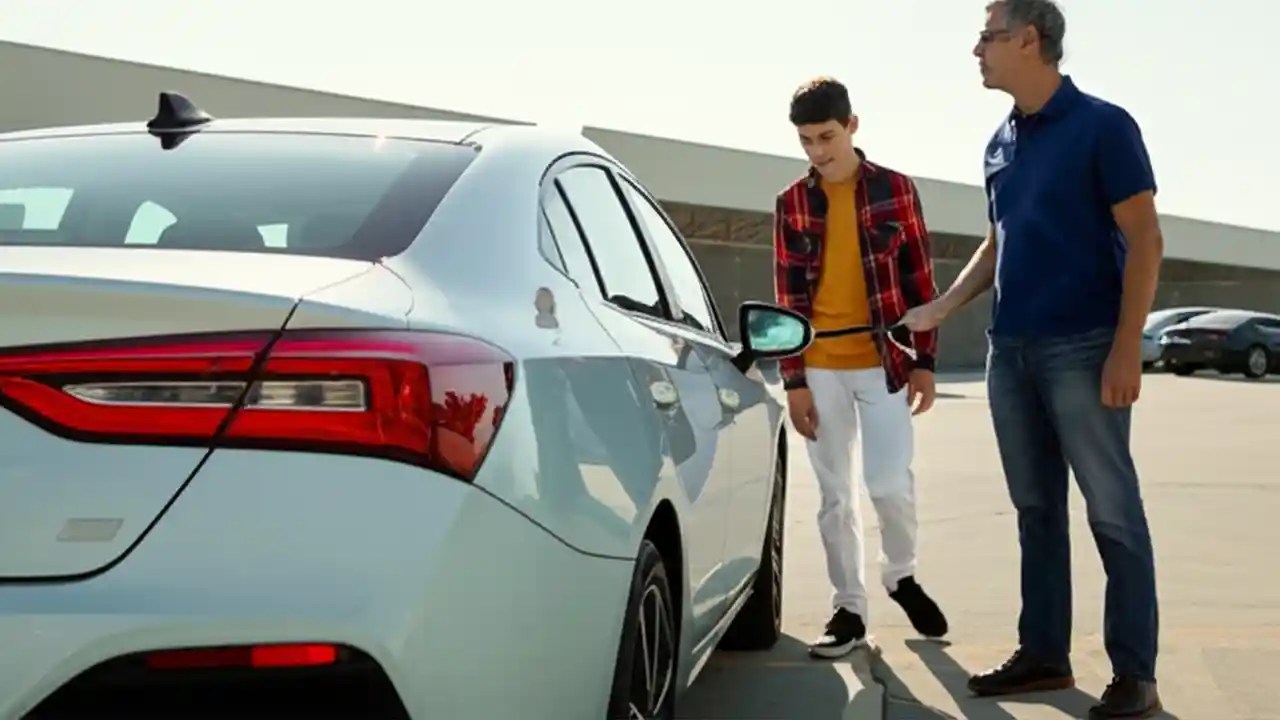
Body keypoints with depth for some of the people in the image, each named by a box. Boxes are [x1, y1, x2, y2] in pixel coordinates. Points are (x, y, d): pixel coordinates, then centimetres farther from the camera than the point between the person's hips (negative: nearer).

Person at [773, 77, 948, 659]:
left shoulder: (895, 190, 0)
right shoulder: (792, 203, 3)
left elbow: (919, 281, 2)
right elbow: (787, 297, 2)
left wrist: (924, 360, -1)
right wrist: (793, 380, -2)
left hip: (885, 362, -2)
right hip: (821, 369, 2)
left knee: (890, 483, -8)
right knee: (835, 495, 6)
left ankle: (902, 576, 21)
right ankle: (849, 608, 17)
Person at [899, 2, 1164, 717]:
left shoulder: (1103, 126, -7)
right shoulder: (1001, 143, 13)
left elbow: (1145, 243, -10)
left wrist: (1126, 349, -17)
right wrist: (943, 306, 11)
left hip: (1081, 349, -7)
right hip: (1010, 350, 7)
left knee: (1113, 512, -2)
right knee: (1036, 509, 11)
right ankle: (1045, 654, 20)